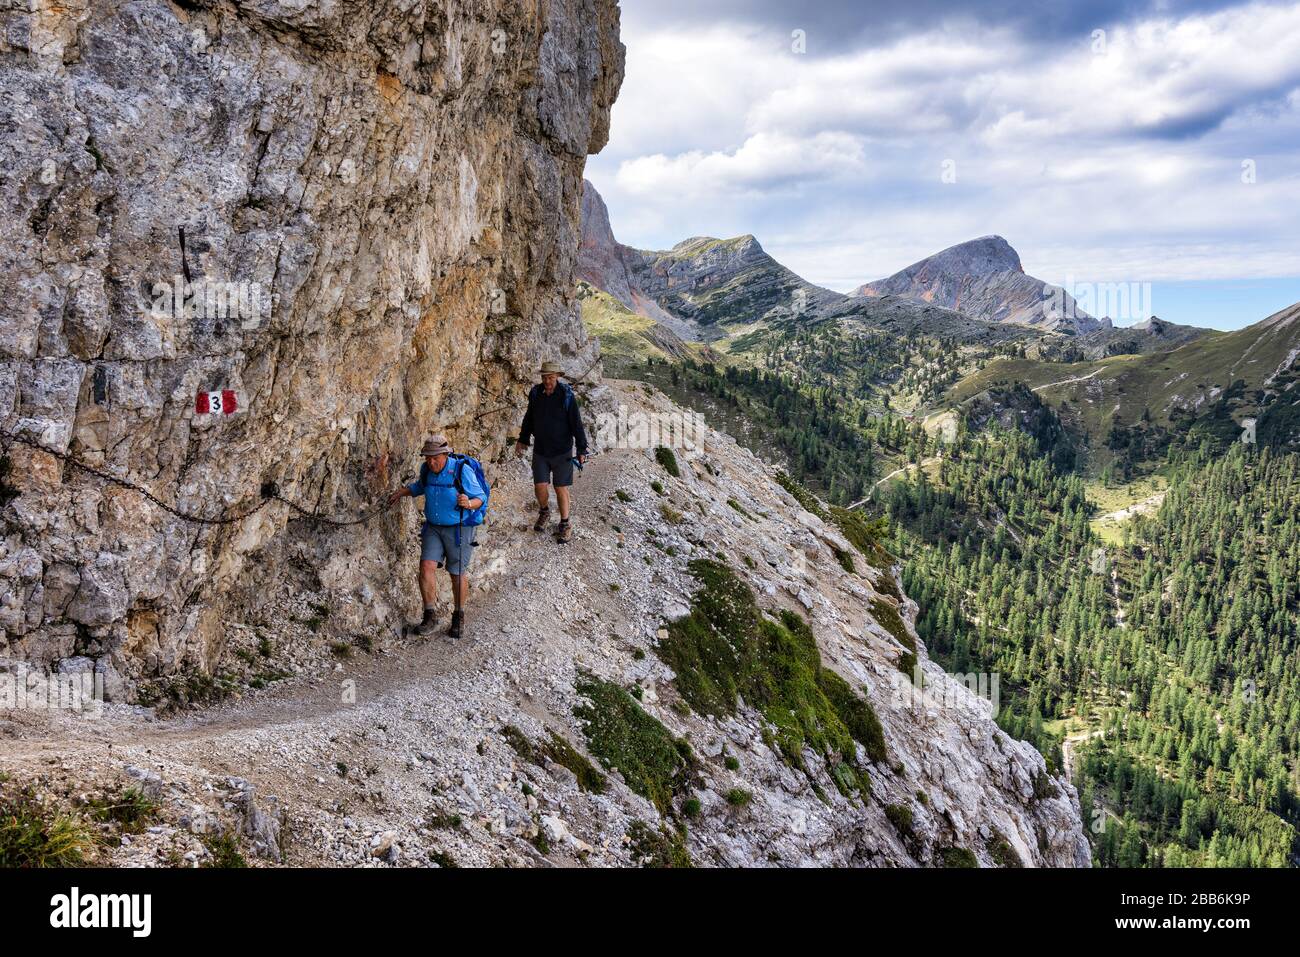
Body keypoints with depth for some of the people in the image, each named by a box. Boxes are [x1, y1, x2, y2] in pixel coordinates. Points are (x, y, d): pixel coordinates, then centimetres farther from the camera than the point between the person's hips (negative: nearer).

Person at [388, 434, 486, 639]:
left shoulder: (462, 471, -18)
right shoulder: (427, 470, -1)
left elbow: (480, 498, -15)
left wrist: (469, 504, -36)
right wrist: (400, 493, 12)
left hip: (459, 528, -4)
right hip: (433, 527, 4)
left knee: (458, 574, 5)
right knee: (427, 566, -12)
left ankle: (459, 617, 25)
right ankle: (430, 616, -4)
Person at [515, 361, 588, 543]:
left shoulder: (567, 395, -14)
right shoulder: (535, 393, -2)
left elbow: (576, 423, -11)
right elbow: (529, 418, 15)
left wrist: (582, 449, -12)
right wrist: (523, 439, 22)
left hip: (562, 451, -3)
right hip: (540, 450, 3)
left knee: (561, 488, 2)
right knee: (540, 486, 0)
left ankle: (565, 525, 16)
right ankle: (544, 513, 30)